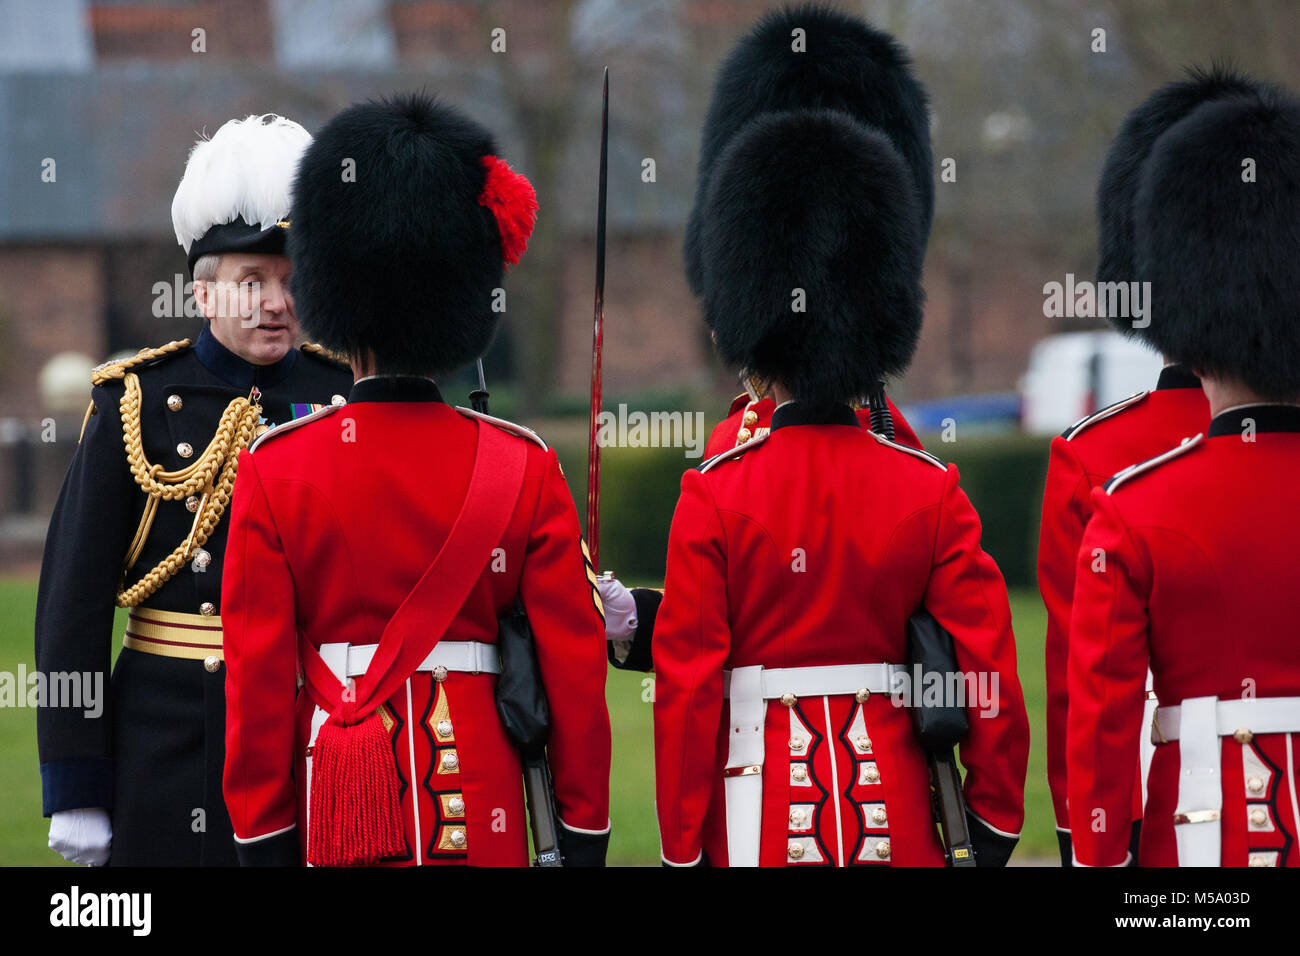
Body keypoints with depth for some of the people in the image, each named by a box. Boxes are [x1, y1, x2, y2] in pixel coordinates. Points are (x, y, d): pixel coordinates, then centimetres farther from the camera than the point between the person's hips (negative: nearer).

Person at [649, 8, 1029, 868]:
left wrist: (682, 849, 1)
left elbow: (687, 689, -5)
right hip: (898, 821, 2)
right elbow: (991, 675, -1)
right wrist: (995, 827, 8)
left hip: (760, 809, -2)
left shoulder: (715, 495, -5)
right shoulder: (932, 491, 1)